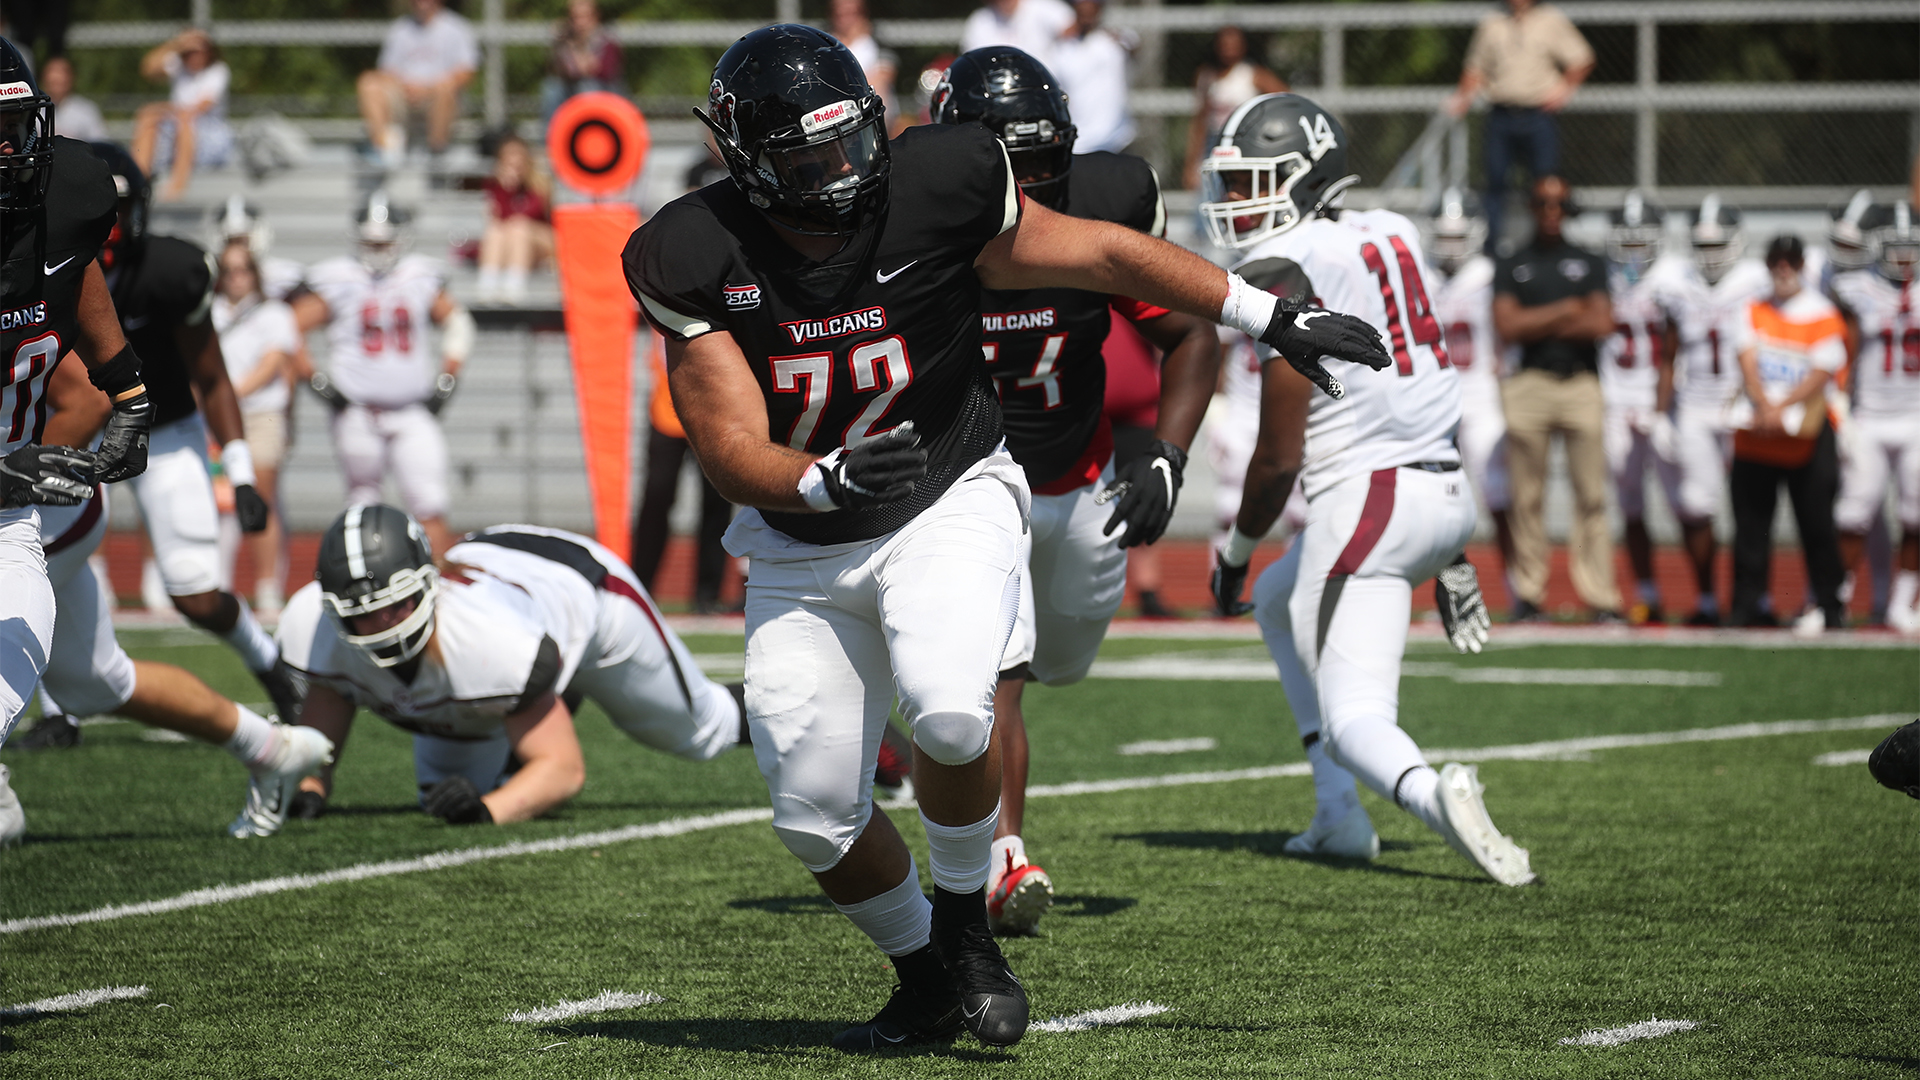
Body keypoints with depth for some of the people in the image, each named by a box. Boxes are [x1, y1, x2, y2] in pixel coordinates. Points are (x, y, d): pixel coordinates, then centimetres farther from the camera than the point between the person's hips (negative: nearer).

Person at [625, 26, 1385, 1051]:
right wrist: (827, 481, -37)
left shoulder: (932, 194, -16)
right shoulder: (698, 259, -15)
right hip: (801, 547, 2)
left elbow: (1107, 254, -4)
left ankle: (963, 927, -2)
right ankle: (925, 981, 28)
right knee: (815, 819, 0)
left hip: (949, 506, -2)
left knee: (948, 713, -30)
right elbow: (734, 456, -16)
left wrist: (1273, 319, -1)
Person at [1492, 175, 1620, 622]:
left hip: (1581, 382, 0)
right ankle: (1529, 593, 5)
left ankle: (1600, 595, -4)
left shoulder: (1590, 265, 13)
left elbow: (1602, 324, -1)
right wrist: (1566, 311, -4)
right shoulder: (1512, 267, 11)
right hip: (1530, 383, 0)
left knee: (1592, 495, -4)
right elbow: (1506, 326, -4)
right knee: (1528, 496, 0)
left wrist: (1539, 325, -2)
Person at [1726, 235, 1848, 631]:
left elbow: (1820, 375, -8)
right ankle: (1749, 603, 8)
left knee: (1816, 522, -1)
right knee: (1751, 521, 3)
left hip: (1805, 436, -3)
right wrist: (1762, 408, -16)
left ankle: (1826, 605, 7)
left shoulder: (1822, 315, -1)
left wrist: (1780, 409, -17)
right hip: (1755, 435, 3)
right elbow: (1748, 365, -1)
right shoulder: (1752, 312, 9)